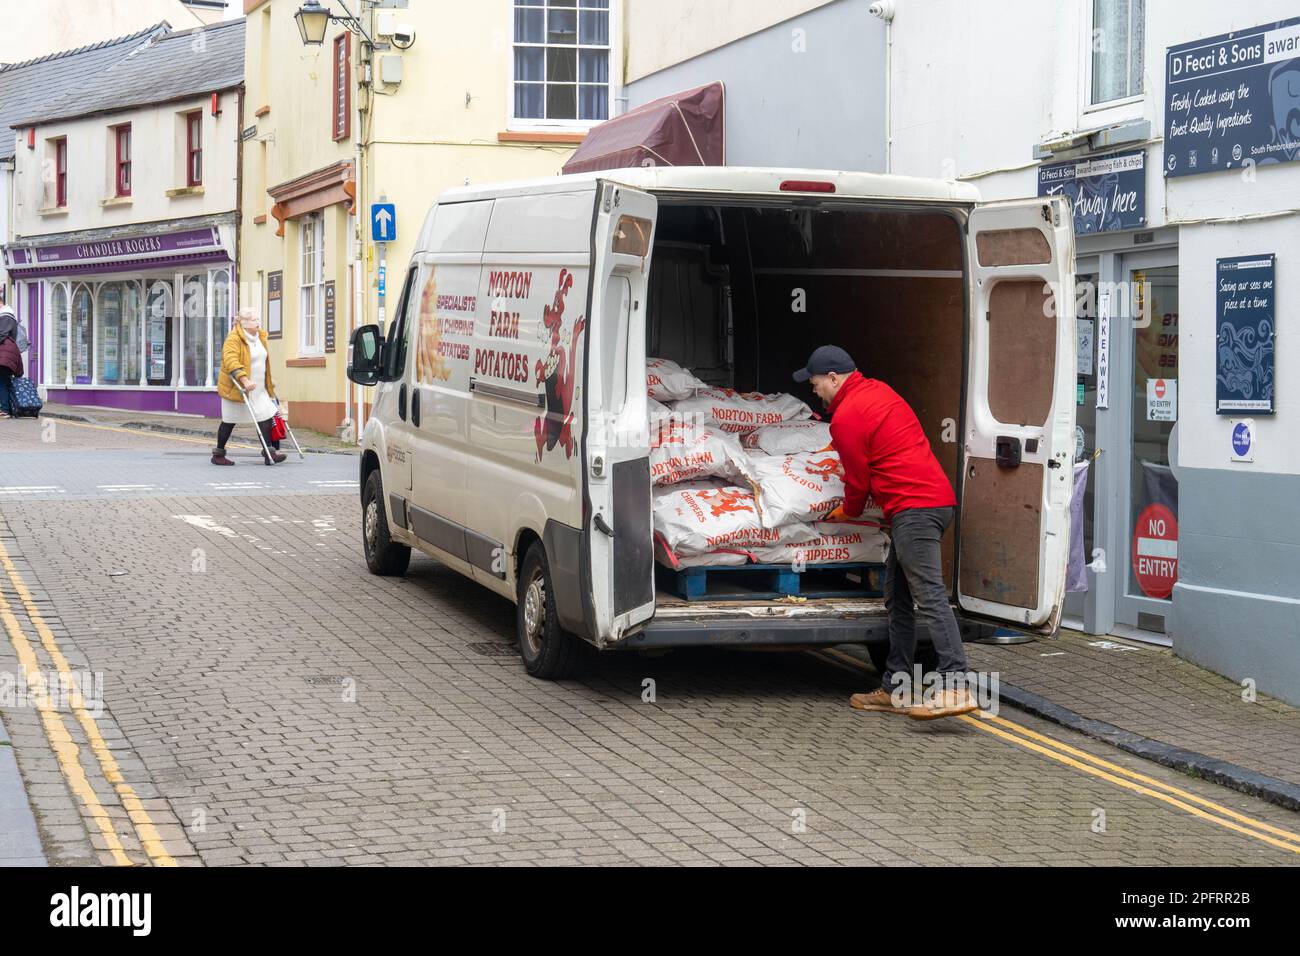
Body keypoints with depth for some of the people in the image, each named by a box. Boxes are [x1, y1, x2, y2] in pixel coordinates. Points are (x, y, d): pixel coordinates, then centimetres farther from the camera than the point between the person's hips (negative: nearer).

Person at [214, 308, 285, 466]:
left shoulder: (260, 337, 12)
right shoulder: (234, 339, -15)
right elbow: (231, 361, -29)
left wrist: (269, 386, 25)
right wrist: (244, 380, -39)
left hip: (258, 389, 7)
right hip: (235, 387, -7)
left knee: (266, 417, -4)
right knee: (230, 421, 3)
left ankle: (269, 454, -4)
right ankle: (218, 455, 16)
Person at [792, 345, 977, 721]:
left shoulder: (846, 417, -8)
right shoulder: (878, 391, 20)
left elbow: (858, 481, 0)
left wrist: (847, 512, 19)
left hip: (914, 507, -10)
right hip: (936, 498, 10)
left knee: (929, 595, -17)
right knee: (897, 599, 13)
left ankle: (955, 686, -26)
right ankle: (895, 689, 16)